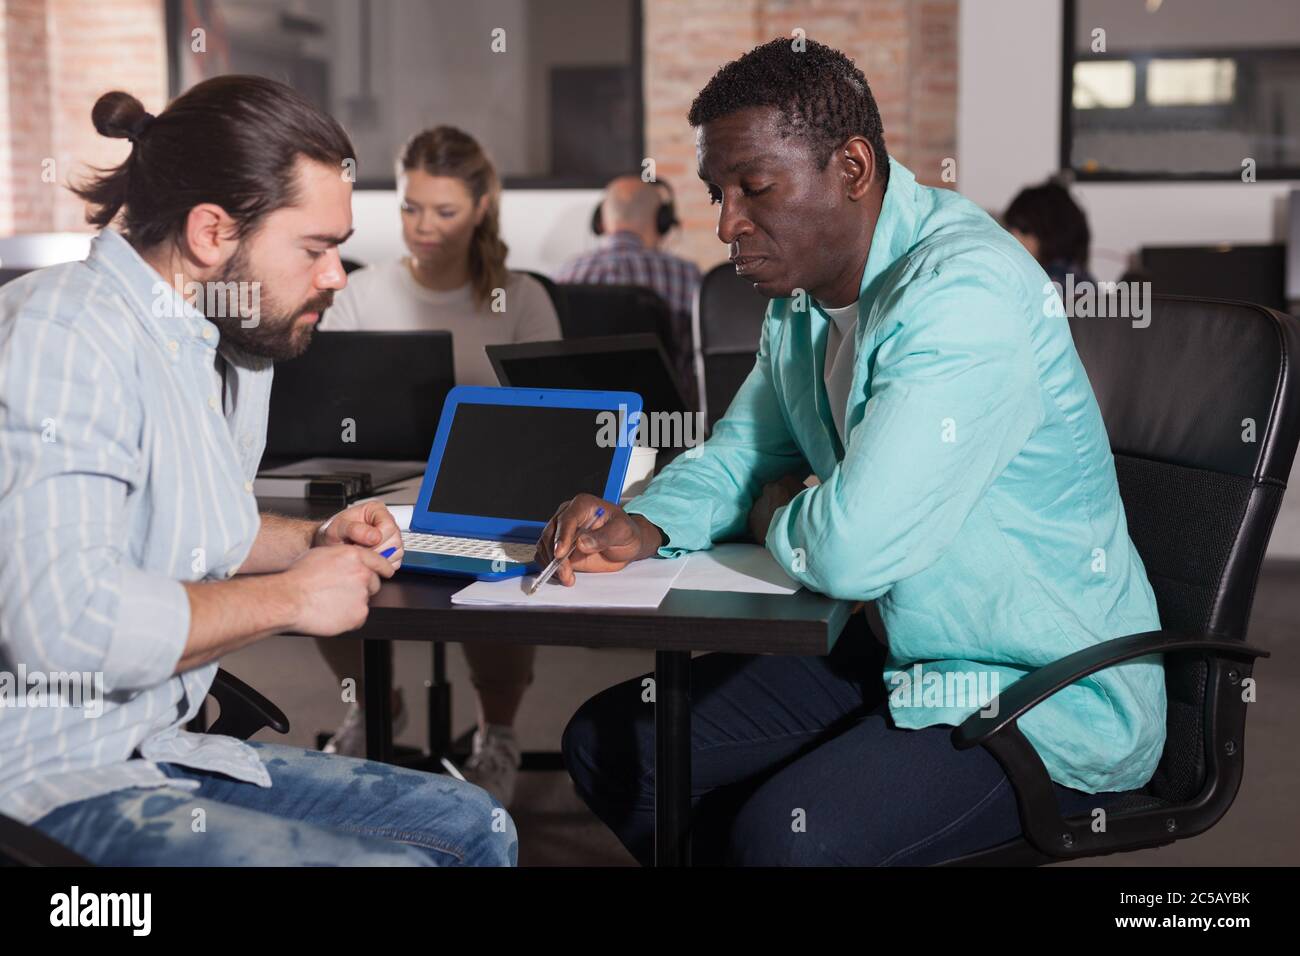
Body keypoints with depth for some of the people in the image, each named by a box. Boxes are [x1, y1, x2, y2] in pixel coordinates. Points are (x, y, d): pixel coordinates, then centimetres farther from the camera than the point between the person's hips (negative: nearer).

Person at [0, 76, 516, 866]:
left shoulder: (228, 349, 11)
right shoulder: (66, 333, -19)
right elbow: (64, 621, -31)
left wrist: (316, 542, 8)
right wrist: (290, 597, -17)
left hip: (157, 753, 10)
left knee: (472, 826, 7)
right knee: (389, 862, -22)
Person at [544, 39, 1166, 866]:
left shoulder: (966, 292, -26)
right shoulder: (804, 287, 5)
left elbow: (854, 547, -33)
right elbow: (742, 454, 16)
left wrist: (777, 513, -9)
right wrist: (646, 527, -6)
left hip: (1047, 697, -9)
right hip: (899, 654, 9)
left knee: (788, 830, -32)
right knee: (610, 743, 6)